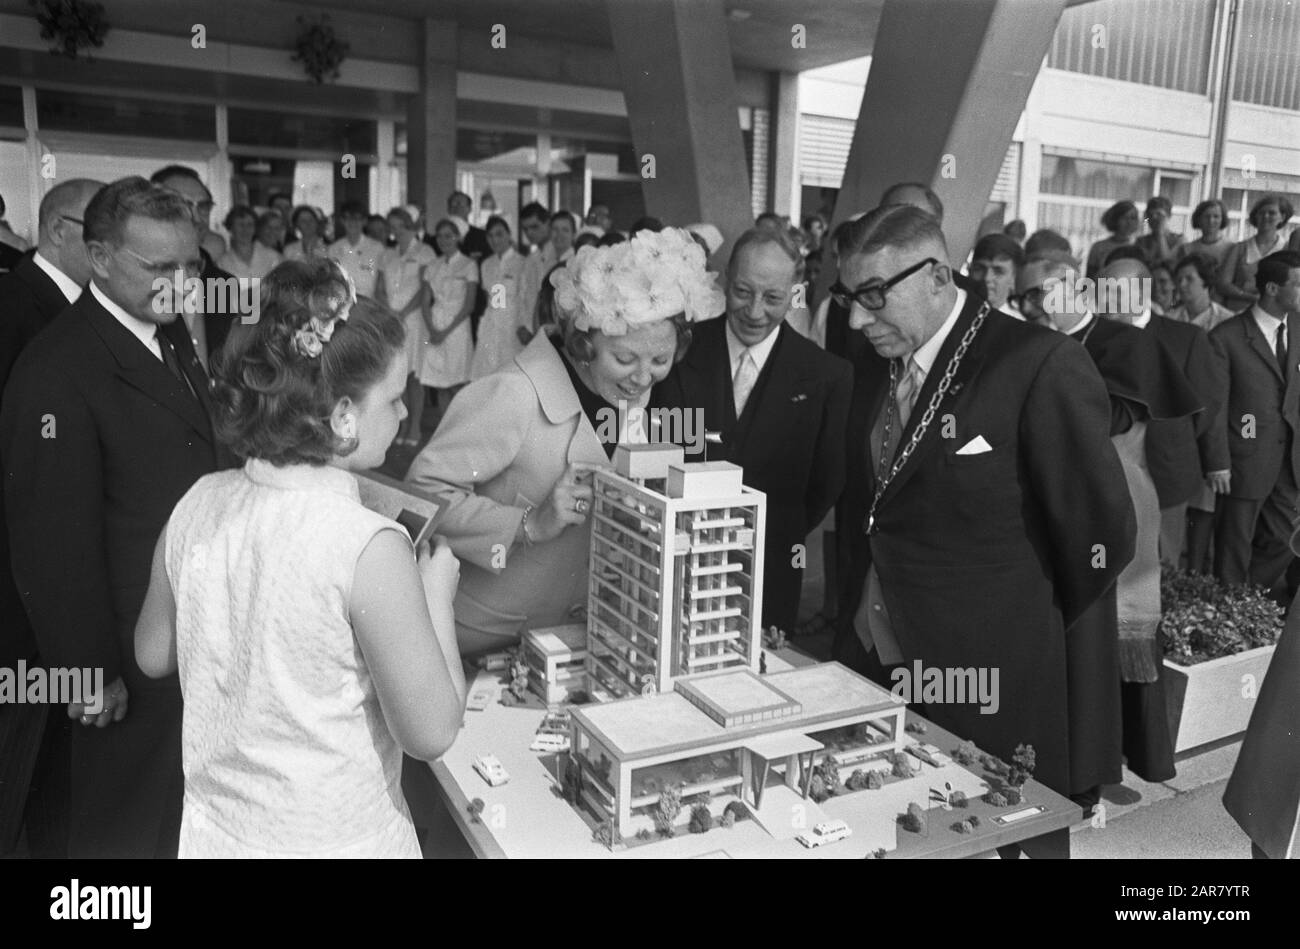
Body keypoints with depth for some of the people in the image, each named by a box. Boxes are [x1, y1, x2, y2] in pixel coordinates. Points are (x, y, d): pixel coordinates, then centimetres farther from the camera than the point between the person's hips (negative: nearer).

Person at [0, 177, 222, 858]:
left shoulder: (172, 335, 3)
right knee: (125, 824, 15)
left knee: (187, 803, 25)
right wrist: (89, 670, -16)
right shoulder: (58, 372, -24)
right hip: (133, 658, -7)